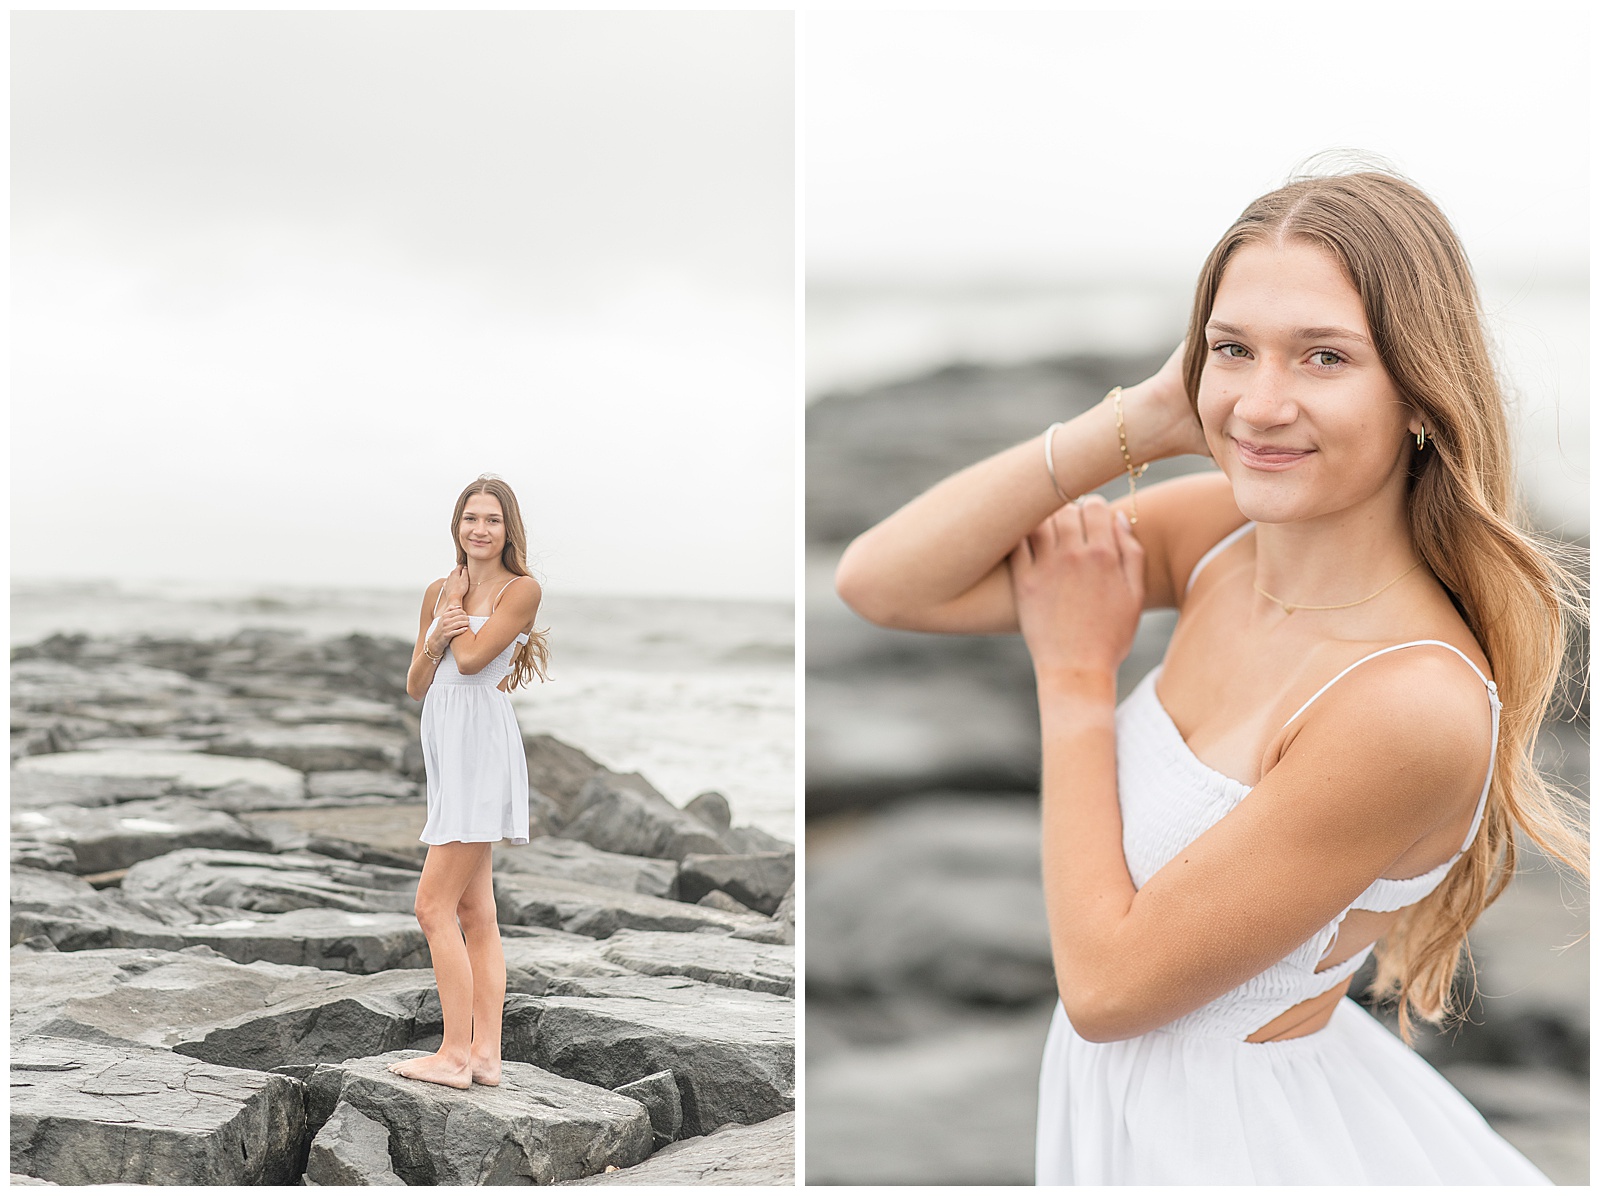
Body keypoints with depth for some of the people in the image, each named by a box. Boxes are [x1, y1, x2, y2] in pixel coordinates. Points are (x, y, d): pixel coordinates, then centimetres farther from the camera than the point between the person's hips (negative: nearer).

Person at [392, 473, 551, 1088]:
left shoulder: (521, 589, -5)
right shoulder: (438, 591, 14)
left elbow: (471, 658, -16)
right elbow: (415, 686, 14)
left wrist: (457, 604, 0)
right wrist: (432, 644, -6)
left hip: (482, 744, -8)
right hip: (446, 747, 8)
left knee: (433, 905, -11)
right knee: (475, 910, 8)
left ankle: (454, 1054, -6)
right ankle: (485, 1054, 11)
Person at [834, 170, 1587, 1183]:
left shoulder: (1414, 701, -31)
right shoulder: (1220, 529, -11)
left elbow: (1108, 985, -23)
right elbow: (881, 583, -13)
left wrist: (1075, 677, -14)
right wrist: (1146, 419, -19)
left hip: (1234, 1131, -7)